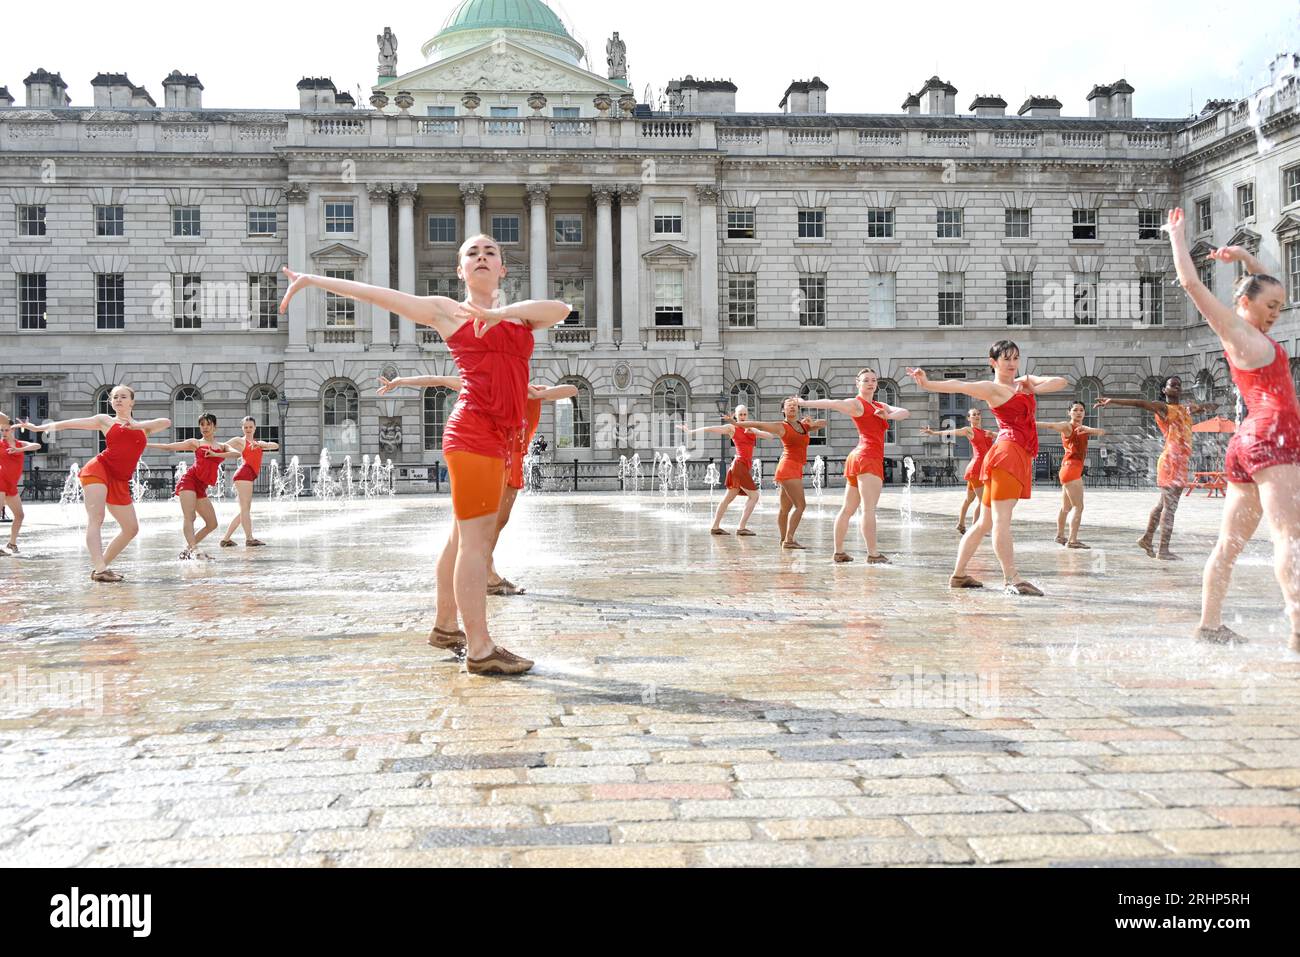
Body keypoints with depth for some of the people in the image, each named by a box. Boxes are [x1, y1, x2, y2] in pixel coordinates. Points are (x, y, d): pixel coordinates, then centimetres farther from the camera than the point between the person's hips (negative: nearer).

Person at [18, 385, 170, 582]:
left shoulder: (142, 427, 22)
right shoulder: (105, 420, 15)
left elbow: (166, 422, 7)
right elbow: (70, 423, 11)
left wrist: (137, 425, -2)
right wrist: (38, 427, 3)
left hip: (120, 482, 5)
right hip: (100, 468, -5)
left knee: (131, 529, 4)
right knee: (95, 519, -21)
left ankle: (101, 566, 15)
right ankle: (99, 569, -32)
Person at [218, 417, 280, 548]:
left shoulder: (258, 443, 26)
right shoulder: (240, 441, 10)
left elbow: (276, 446, 12)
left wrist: (261, 444, -3)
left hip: (249, 477, 8)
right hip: (244, 474, -8)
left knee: (244, 511, 9)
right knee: (245, 509, -10)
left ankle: (226, 539, 13)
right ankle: (249, 539, -13)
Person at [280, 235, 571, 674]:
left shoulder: (517, 315, 21)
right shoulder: (447, 311, 9)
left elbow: (560, 309, 2)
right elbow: (373, 293, 11)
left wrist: (505, 310, -13)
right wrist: (312, 279, 8)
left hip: (501, 440, 6)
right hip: (473, 434, -6)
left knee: (465, 538, 15)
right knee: (476, 539, -9)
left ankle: (445, 627, 28)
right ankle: (480, 650, -7)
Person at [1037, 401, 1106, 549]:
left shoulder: (1083, 428, 17)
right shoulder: (1067, 426, -7)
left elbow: (1102, 432, 3)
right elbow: (1051, 425, -23)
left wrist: (1088, 430, -19)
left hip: (1075, 469, 9)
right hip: (1071, 468, -9)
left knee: (1066, 507, 20)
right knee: (1078, 506, -13)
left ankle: (1060, 536, 32)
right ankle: (1073, 540, -16)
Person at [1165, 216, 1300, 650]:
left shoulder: (1250, 333, 22)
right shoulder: (1236, 330, -2)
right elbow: (1191, 283, -5)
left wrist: (1245, 257, 28)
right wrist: (1177, 237, 6)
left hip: (1248, 442, 9)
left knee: (1230, 542, 6)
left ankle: (1210, 623, 8)